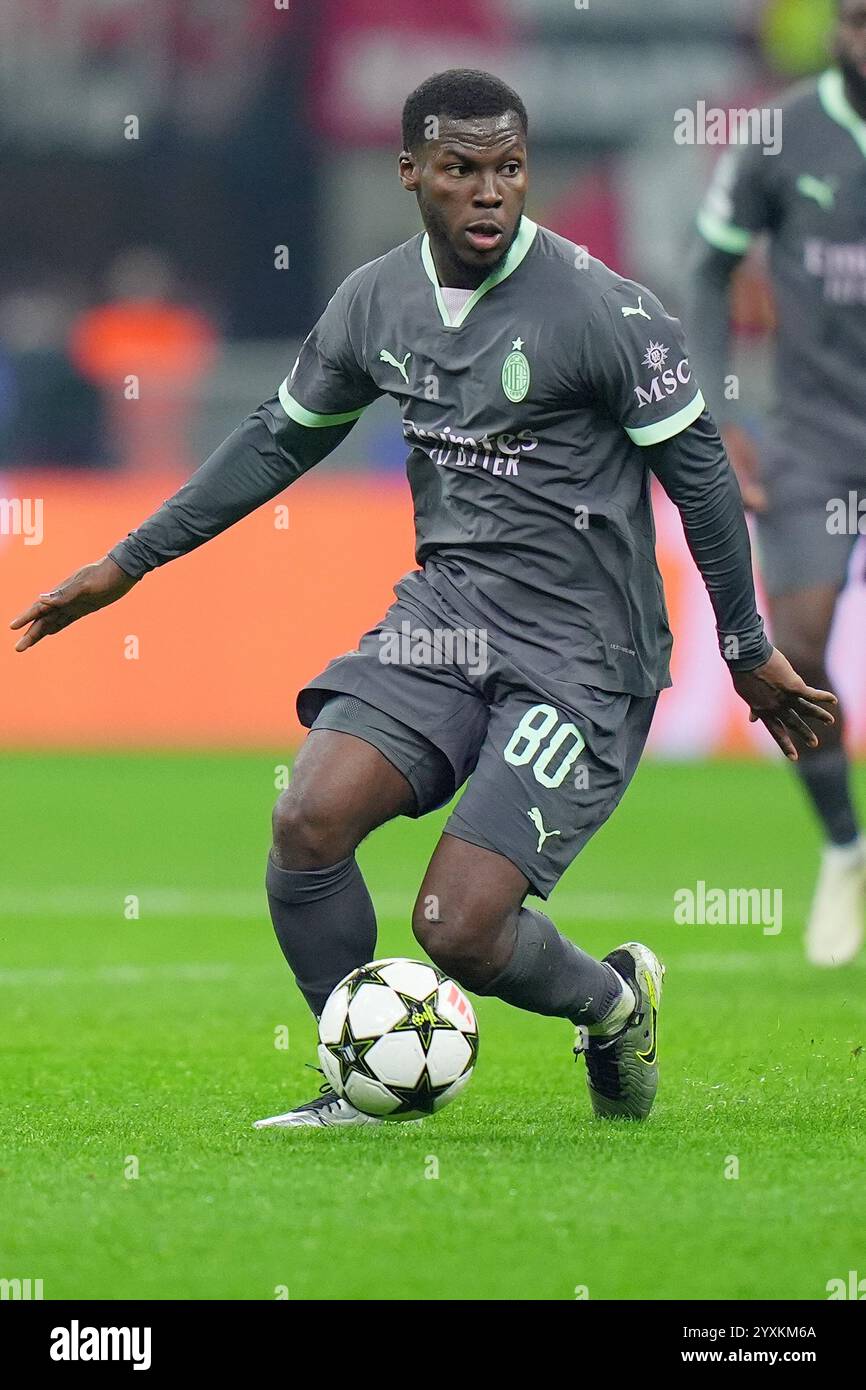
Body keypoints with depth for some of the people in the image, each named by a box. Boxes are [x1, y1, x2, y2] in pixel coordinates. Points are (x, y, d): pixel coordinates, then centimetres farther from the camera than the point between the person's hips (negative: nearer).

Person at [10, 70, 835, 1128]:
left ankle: (612, 1002, 19)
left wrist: (749, 652, 1)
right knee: (308, 820, -19)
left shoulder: (598, 308, -14)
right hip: (445, 611, 5)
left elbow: (697, 472, -5)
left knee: (458, 929, -15)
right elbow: (278, 440, 17)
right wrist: (128, 563, 18)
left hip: (579, 650, -5)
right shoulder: (376, 302, 3)